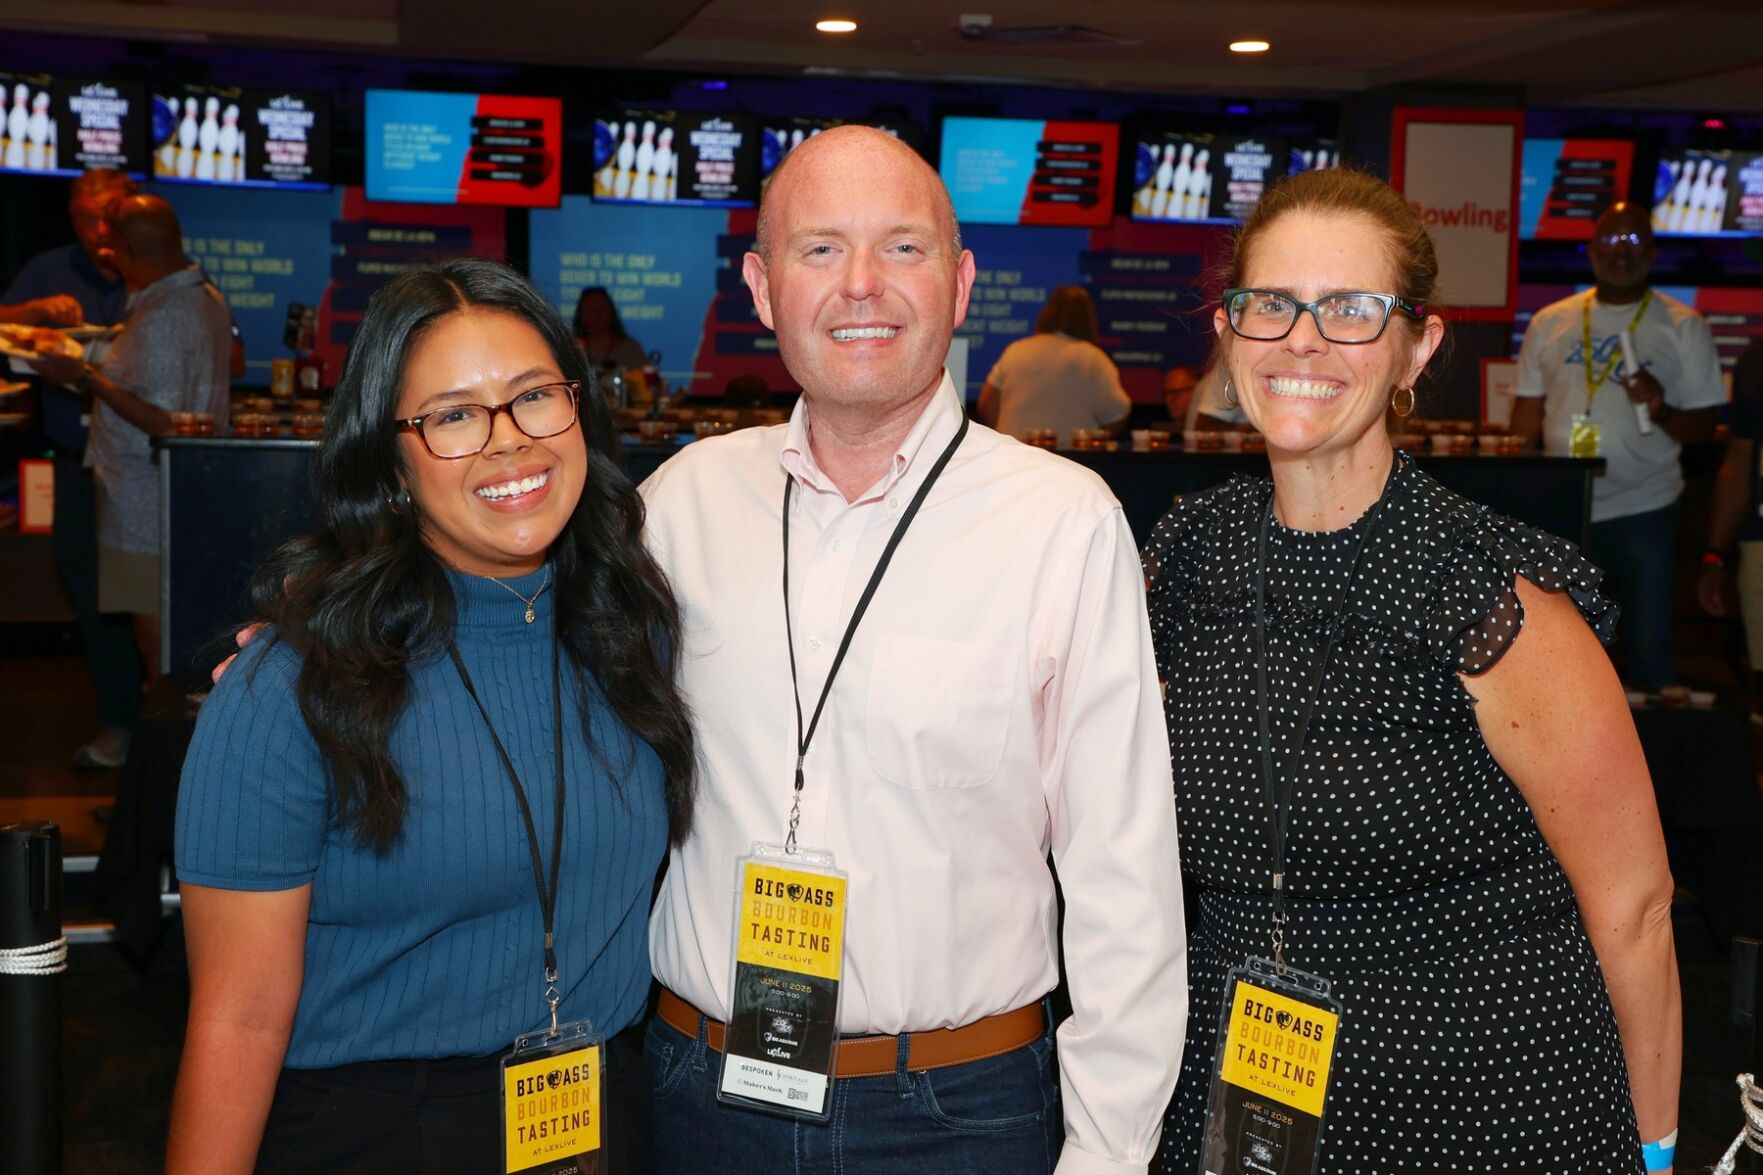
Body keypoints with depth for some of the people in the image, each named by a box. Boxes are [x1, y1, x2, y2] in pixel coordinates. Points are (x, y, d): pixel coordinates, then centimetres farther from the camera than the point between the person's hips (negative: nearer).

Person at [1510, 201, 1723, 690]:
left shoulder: (1683, 327, 2)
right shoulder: (1550, 323, 8)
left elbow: (1703, 425, 1)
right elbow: (1527, 419, 11)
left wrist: (1661, 412, -20)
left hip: (1644, 509, -2)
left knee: (1650, 649, -1)